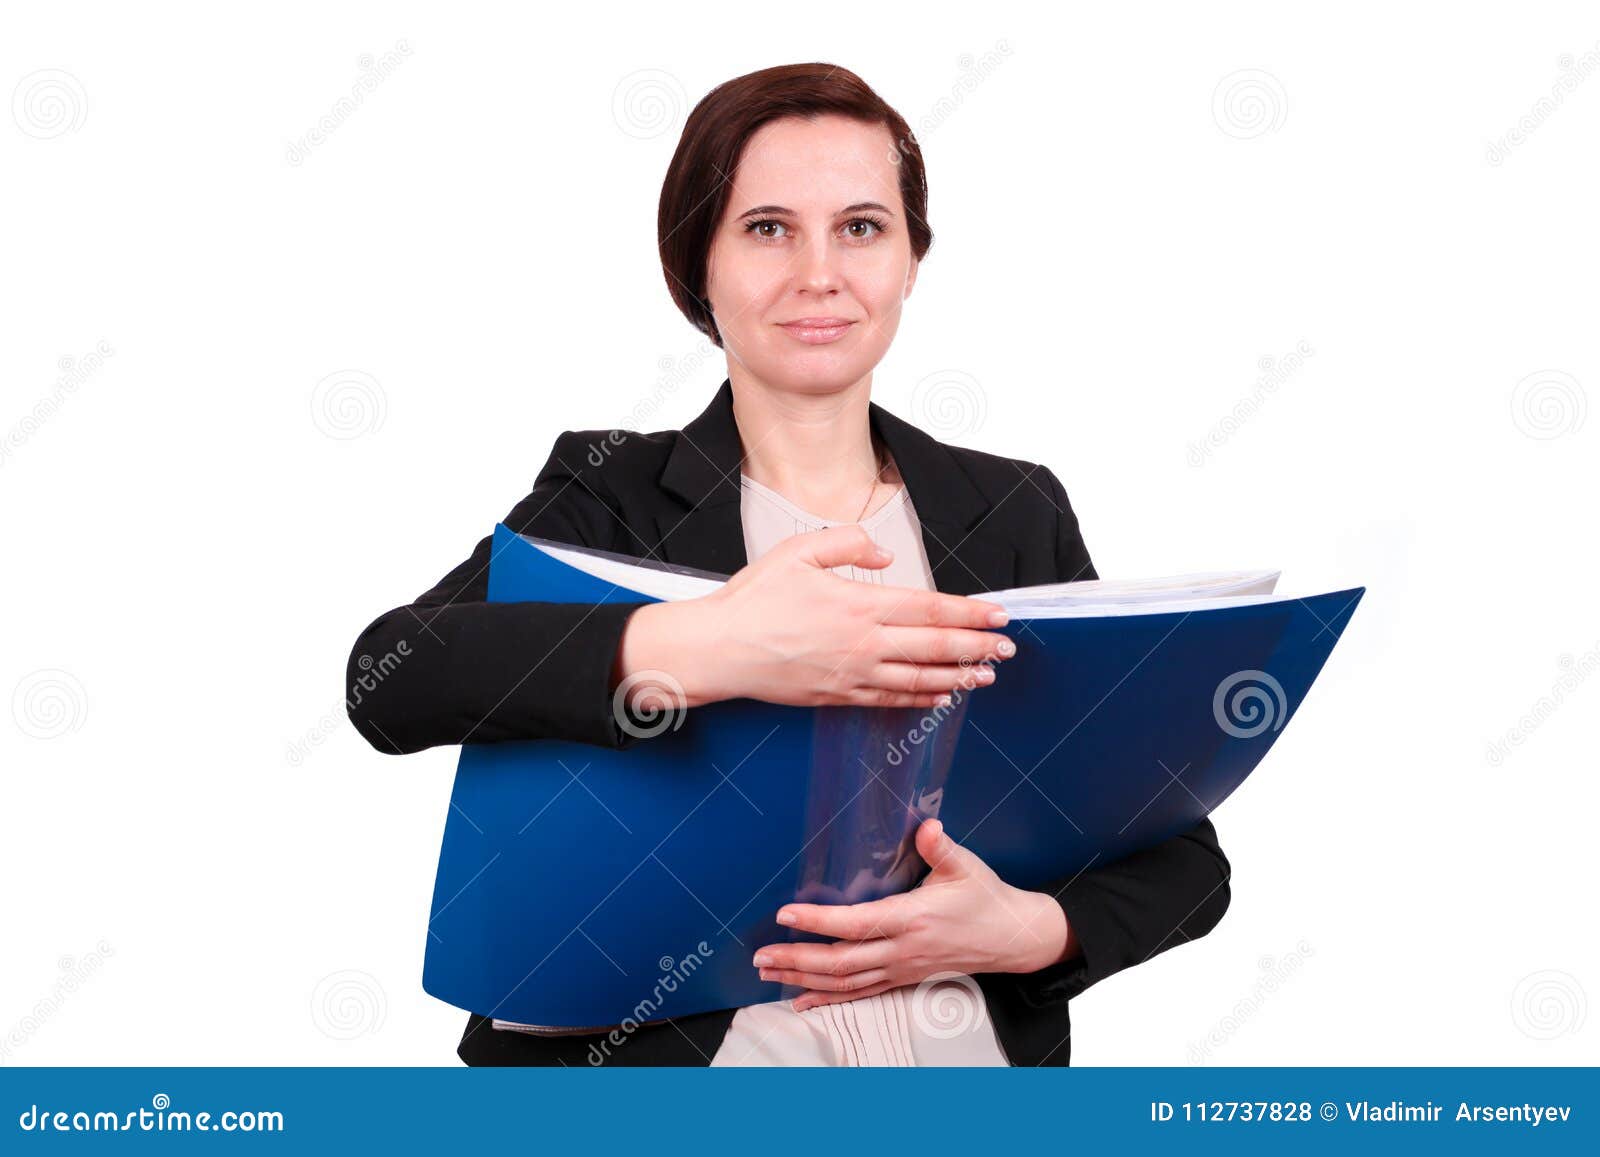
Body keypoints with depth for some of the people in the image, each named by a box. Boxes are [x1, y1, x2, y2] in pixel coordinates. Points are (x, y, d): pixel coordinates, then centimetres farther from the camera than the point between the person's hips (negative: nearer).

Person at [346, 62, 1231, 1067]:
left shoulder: (1017, 515, 9)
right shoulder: (607, 500, 5)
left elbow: (1186, 861, 8)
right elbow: (390, 679, -15)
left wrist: (1024, 928, -12)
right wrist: (699, 647, -28)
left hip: (968, 1049, 3)